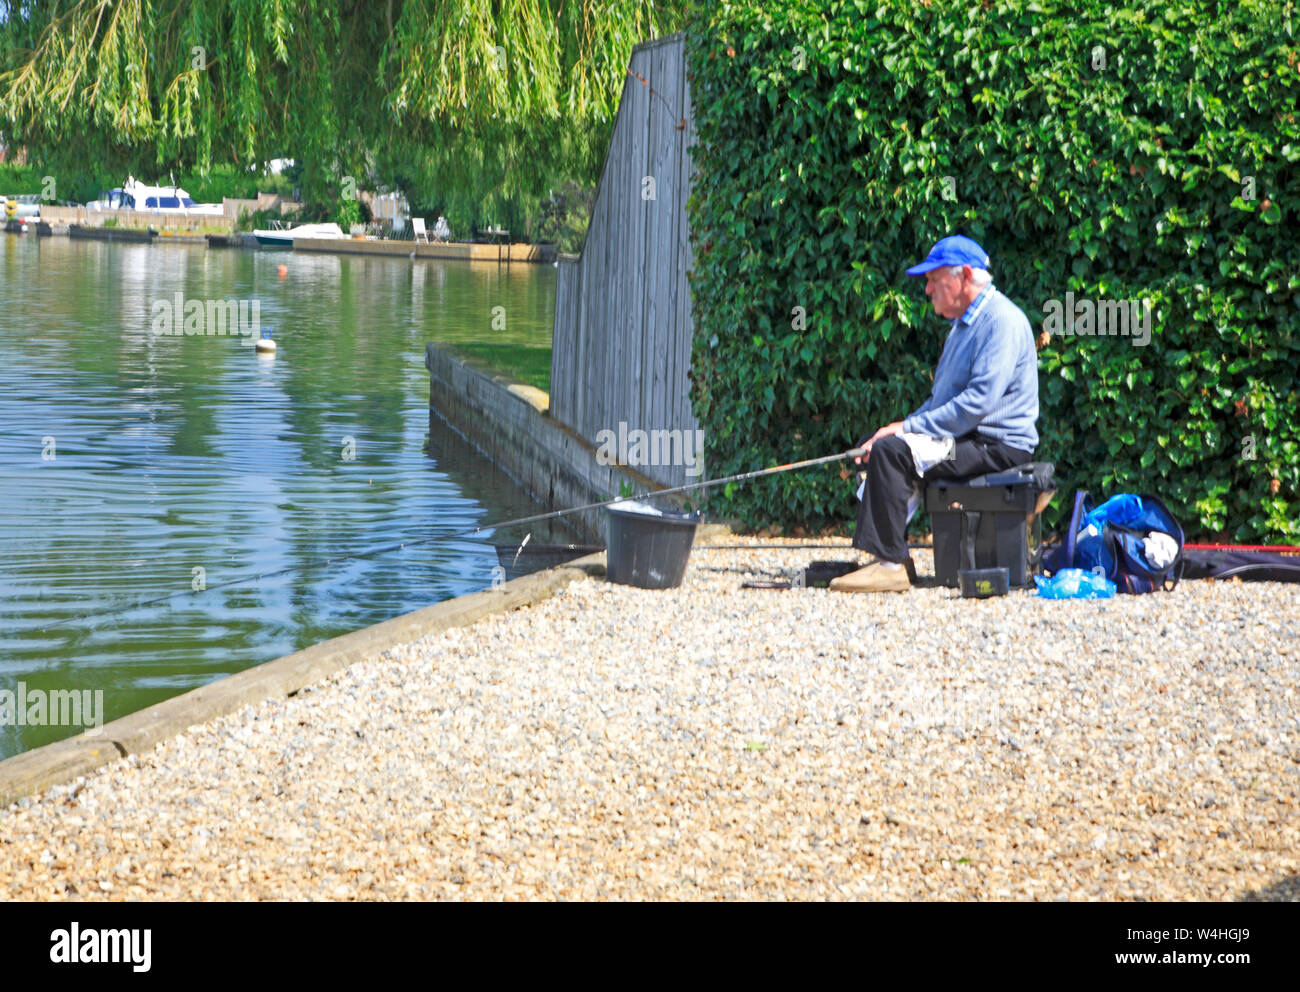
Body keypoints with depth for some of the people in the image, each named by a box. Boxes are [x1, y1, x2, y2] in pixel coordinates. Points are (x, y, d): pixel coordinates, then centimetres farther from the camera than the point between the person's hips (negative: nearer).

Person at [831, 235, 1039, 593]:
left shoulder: (1002, 321, -15)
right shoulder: (964, 323, 20)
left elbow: (980, 402, -24)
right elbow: (942, 400, 25)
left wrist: (909, 427, -21)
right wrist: (903, 426, 6)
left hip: (997, 446, -11)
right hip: (966, 435, 11)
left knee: (891, 450, -24)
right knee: (873, 445, 8)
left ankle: (892, 564, -24)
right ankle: (888, 554, 1)